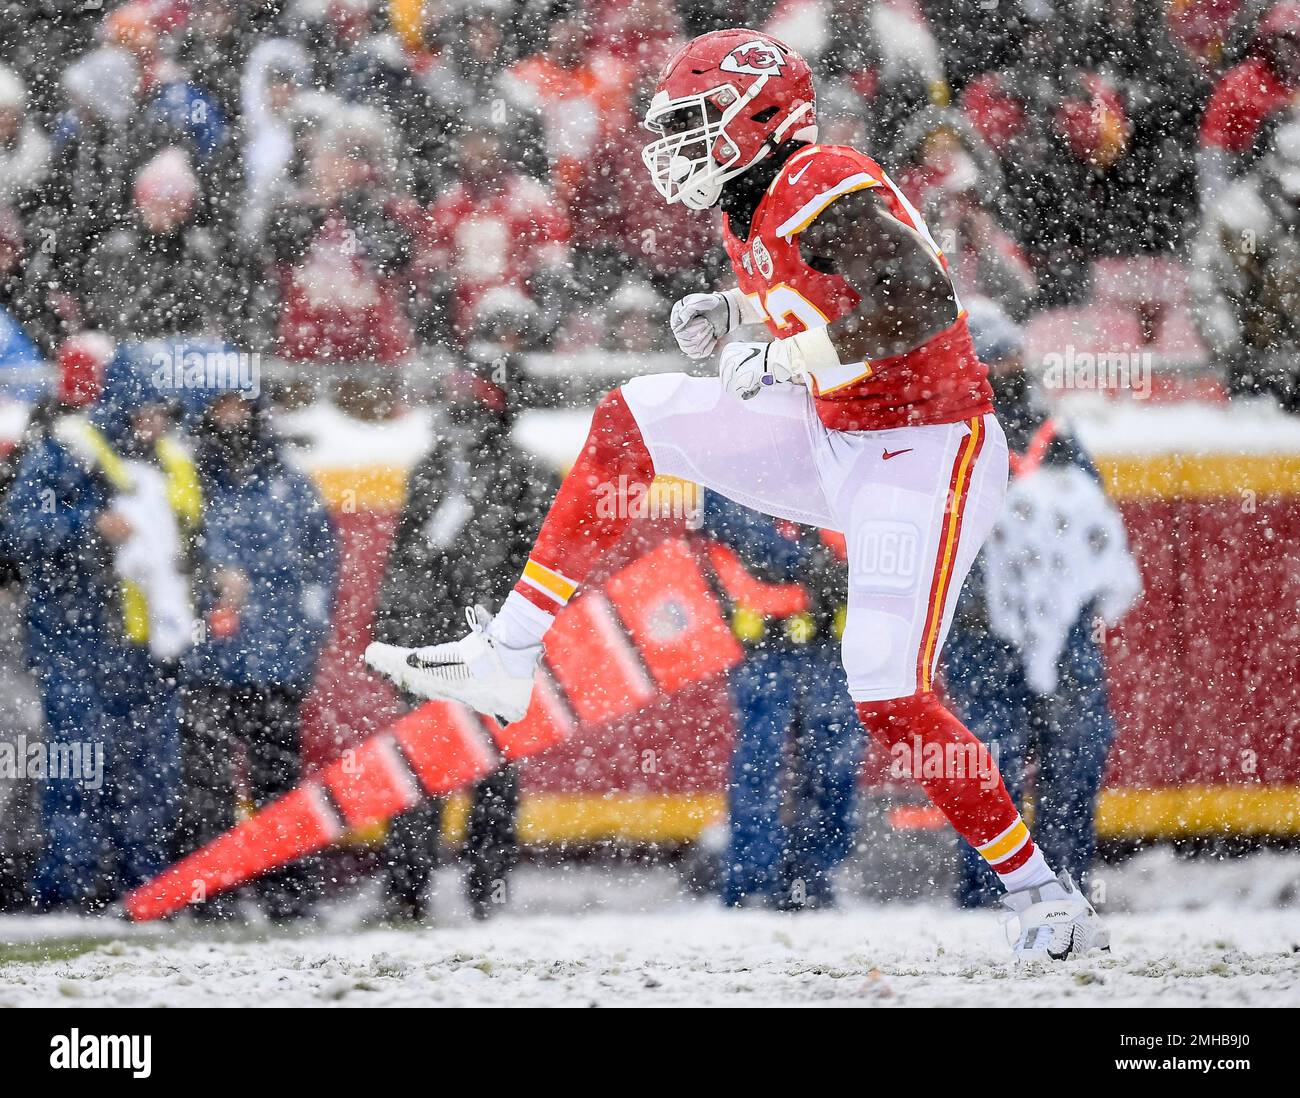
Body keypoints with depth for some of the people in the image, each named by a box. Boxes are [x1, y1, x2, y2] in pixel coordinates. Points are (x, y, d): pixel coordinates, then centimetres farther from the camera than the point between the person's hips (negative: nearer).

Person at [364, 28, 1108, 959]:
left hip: (924, 457, -10)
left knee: (889, 697, -17)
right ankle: (504, 661, 10)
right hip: (836, 439, 10)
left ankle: (1044, 896, -6)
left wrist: (785, 355, -28)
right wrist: (731, 313, 6)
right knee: (636, 418, 8)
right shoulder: (753, 208, 9)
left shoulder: (823, 190, -20)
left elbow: (918, 300, -34)